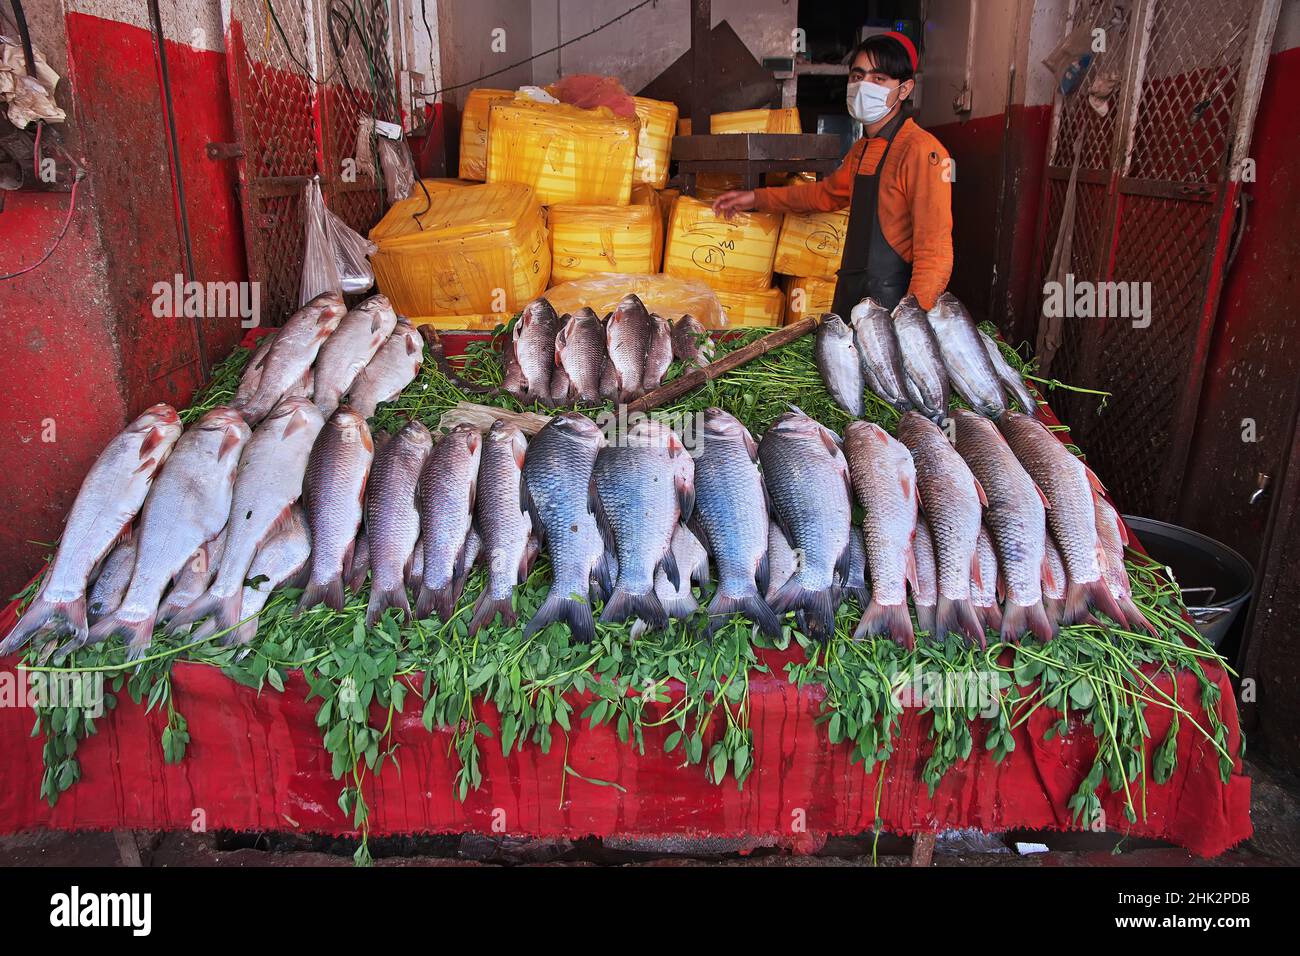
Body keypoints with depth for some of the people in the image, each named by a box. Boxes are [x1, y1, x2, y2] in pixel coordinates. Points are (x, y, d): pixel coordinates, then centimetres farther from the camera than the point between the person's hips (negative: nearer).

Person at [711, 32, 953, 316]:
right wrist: (757, 198, 33)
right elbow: (828, 192, 34)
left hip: (892, 304, -8)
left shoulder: (921, 150, -14)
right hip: (850, 297, 8)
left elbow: (935, 254, -20)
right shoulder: (861, 149, 13)